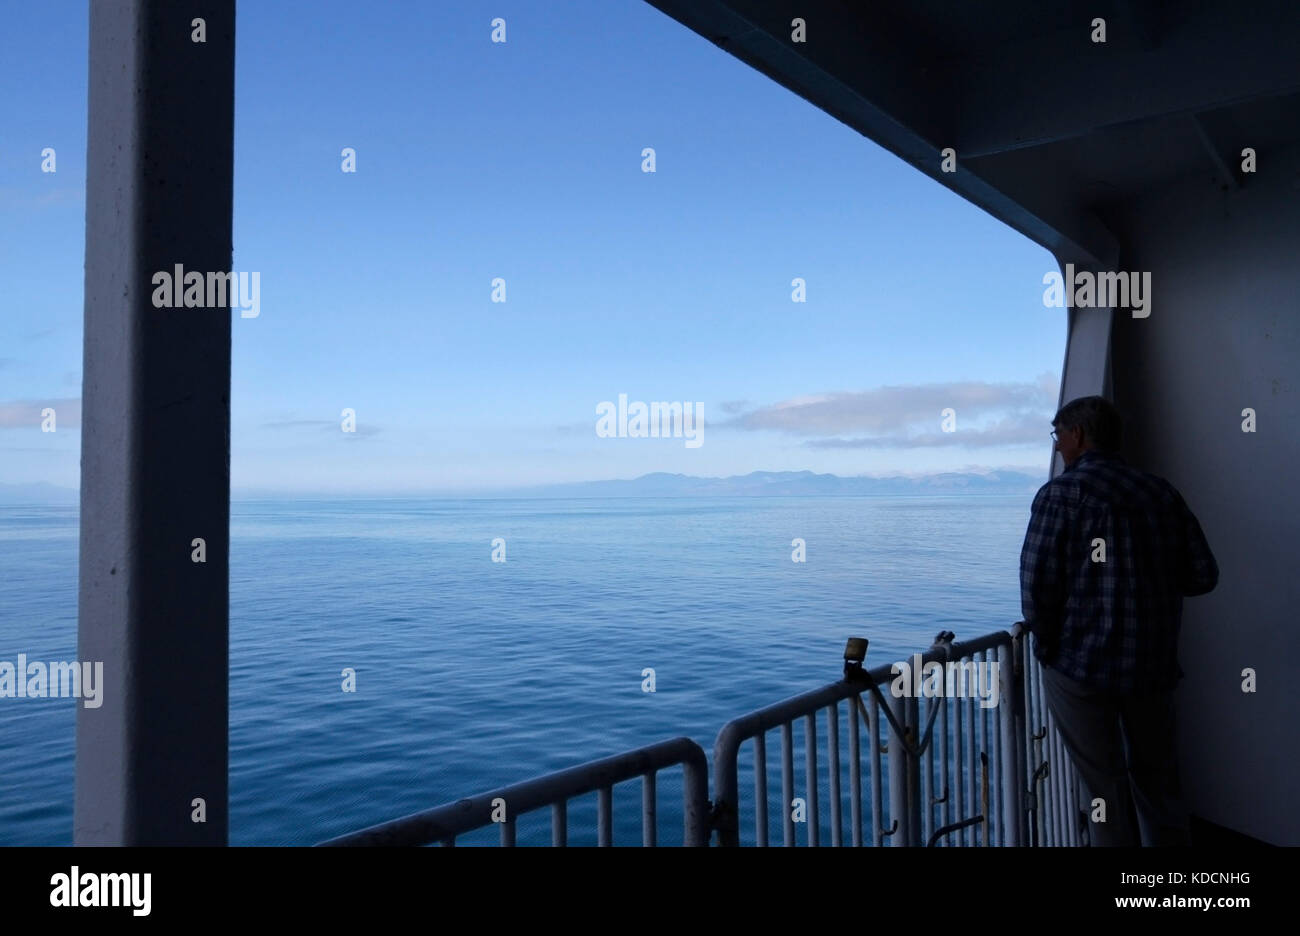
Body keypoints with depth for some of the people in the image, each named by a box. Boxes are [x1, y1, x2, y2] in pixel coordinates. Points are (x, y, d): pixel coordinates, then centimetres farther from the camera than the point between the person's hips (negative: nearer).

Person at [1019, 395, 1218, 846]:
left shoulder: (1062, 491, -11)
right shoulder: (1162, 492, 5)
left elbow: (1036, 581, -17)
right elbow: (1203, 575, 4)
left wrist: (1045, 641, -1)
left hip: (1081, 662, -5)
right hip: (1154, 663, 5)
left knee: (1105, 787, 7)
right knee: (1157, 780, 20)